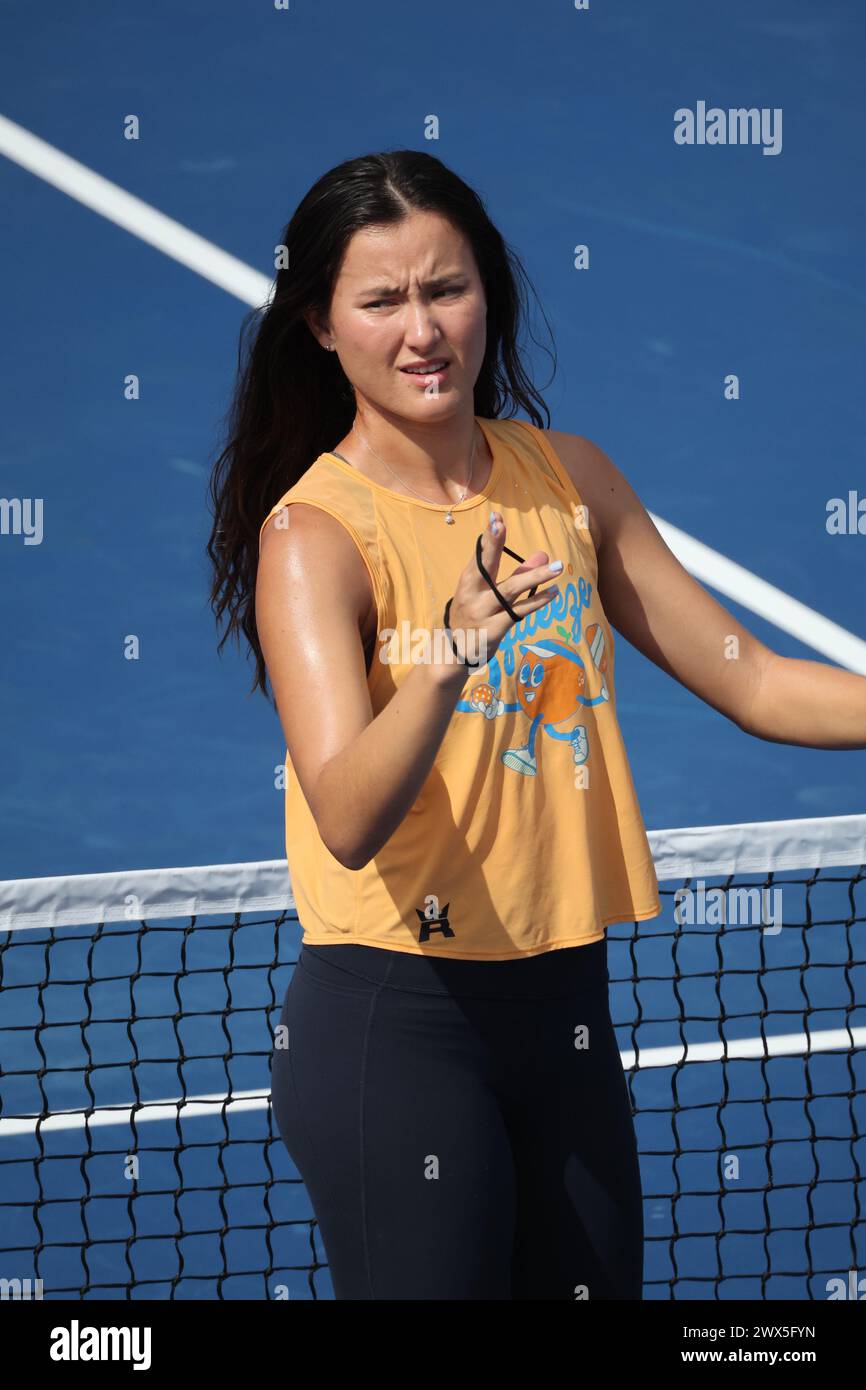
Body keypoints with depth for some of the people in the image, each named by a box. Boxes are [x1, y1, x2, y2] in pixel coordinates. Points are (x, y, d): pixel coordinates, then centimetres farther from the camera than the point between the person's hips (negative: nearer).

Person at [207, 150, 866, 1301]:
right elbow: (348, 820, -28)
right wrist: (450, 654, -43)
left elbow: (755, 684, 11)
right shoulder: (312, 532, -13)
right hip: (391, 1022, -6)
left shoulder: (570, 477, 5)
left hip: (563, 1001, 6)